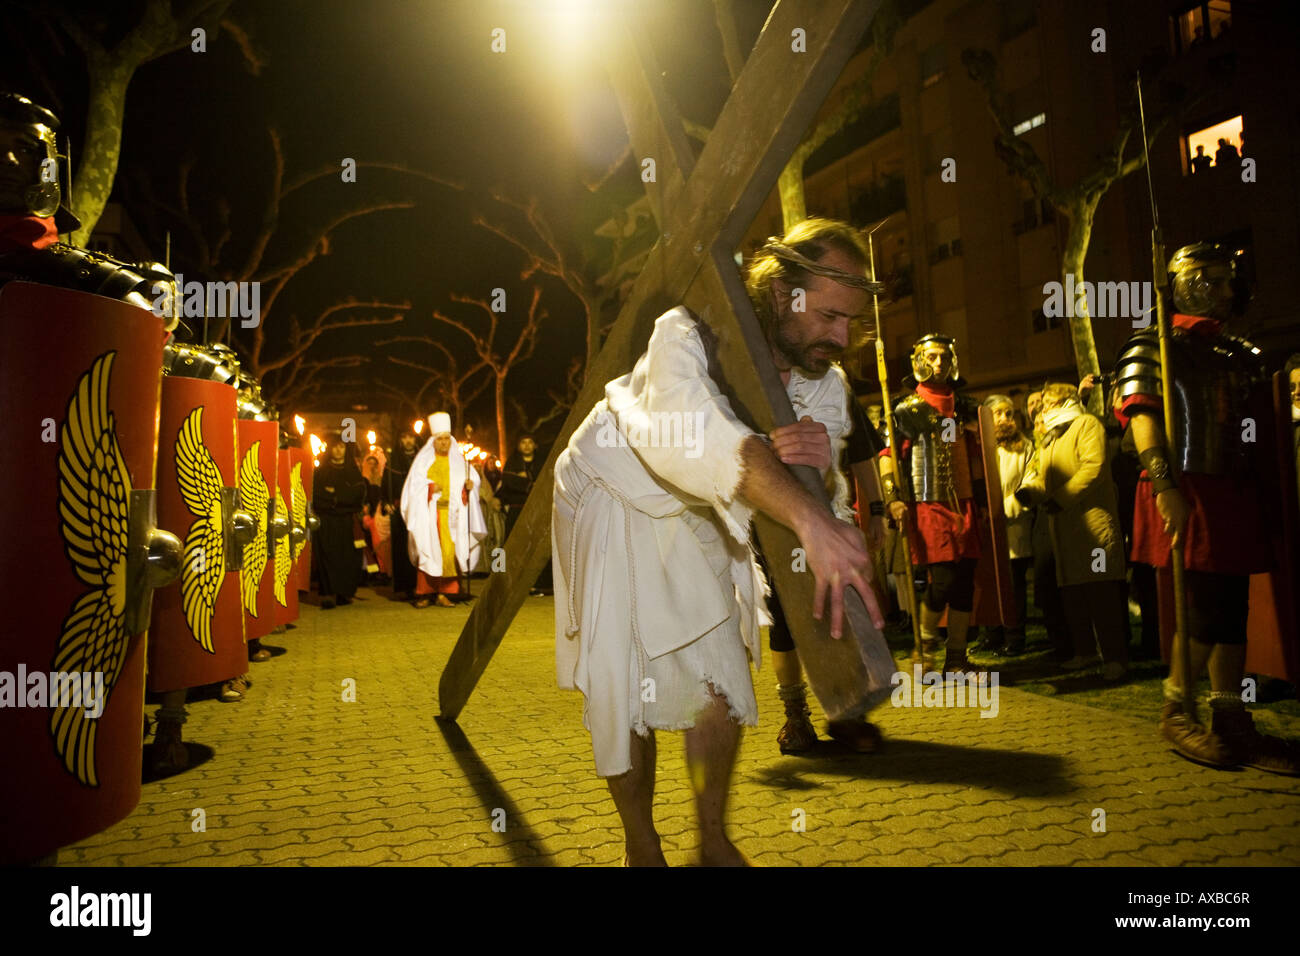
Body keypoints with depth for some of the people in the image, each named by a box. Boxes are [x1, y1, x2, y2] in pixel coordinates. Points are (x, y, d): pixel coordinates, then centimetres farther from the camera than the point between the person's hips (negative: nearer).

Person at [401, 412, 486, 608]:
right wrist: (429, 488, -13)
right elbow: (414, 484, 3)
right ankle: (425, 593, 0)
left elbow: (473, 477, 9)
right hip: (429, 513, -1)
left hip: (452, 513, 1)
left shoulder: (458, 460, 14)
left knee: (450, 551, -6)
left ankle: (444, 593, -2)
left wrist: (470, 484, -12)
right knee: (428, 551, -5)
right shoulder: (423, 459, 9)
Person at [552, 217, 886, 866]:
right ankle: (641, 850, 16)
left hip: (693, 520, 5)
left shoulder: (824, 380, -10)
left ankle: (714, 842, 23)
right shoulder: (688, 336, -32)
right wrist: (809, 519, -65)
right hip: (610, 498, -5)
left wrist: (819, 456, -42)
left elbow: (804, 489, -16)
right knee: (621, 685, -6)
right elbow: (693, 429, -53)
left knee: (722, 678, 1)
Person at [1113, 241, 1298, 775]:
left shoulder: (1238, 352, 20)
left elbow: (1251, 421, 22)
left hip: (1234, 491, 7)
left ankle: (1231, 720, 14)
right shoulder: (1156, 344, -2)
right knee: (1205, 609, -8)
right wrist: (1164, 485, -24)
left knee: (1232, 609, 7)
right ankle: (1176, 712, 8)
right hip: (1190, 492, -7)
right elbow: (1140, 413, -14)